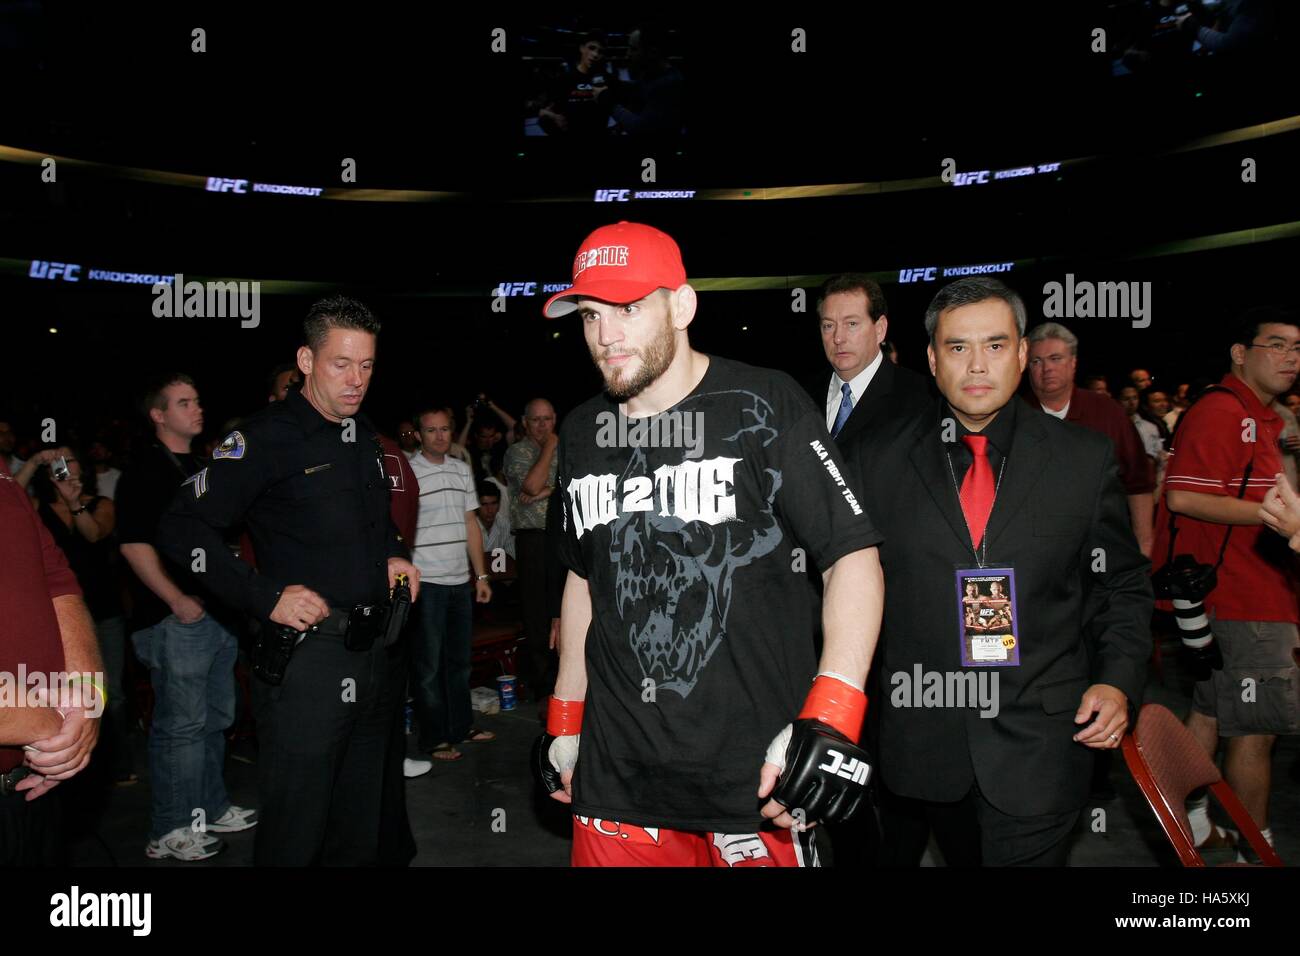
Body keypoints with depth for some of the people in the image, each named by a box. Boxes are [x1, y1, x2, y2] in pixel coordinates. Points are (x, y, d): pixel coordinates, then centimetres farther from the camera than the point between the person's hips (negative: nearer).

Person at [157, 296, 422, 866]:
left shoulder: (366, 437, 12)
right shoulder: (269, 436, -11)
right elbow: (183, 529, -15)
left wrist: (395, 556, 10)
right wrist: (266, 598, -21)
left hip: (372, 655, 7)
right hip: (305, 657, -7)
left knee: (359, 836, 20)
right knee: (294, 838, 3)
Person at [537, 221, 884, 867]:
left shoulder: (762, 407, -9)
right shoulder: (582, 433, 8)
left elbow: (854, 555, -10)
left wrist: (829, 719, -20)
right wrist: (565, 716, 16)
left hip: (757, 772, -4)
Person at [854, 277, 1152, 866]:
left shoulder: (1085, 458, -2)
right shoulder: (880, 460, -2)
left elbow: (1123, 585, 6)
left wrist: (1118, 681, -6)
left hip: (1039, 745, -1)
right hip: (926, 743, 2)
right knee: (960, 859, 21)